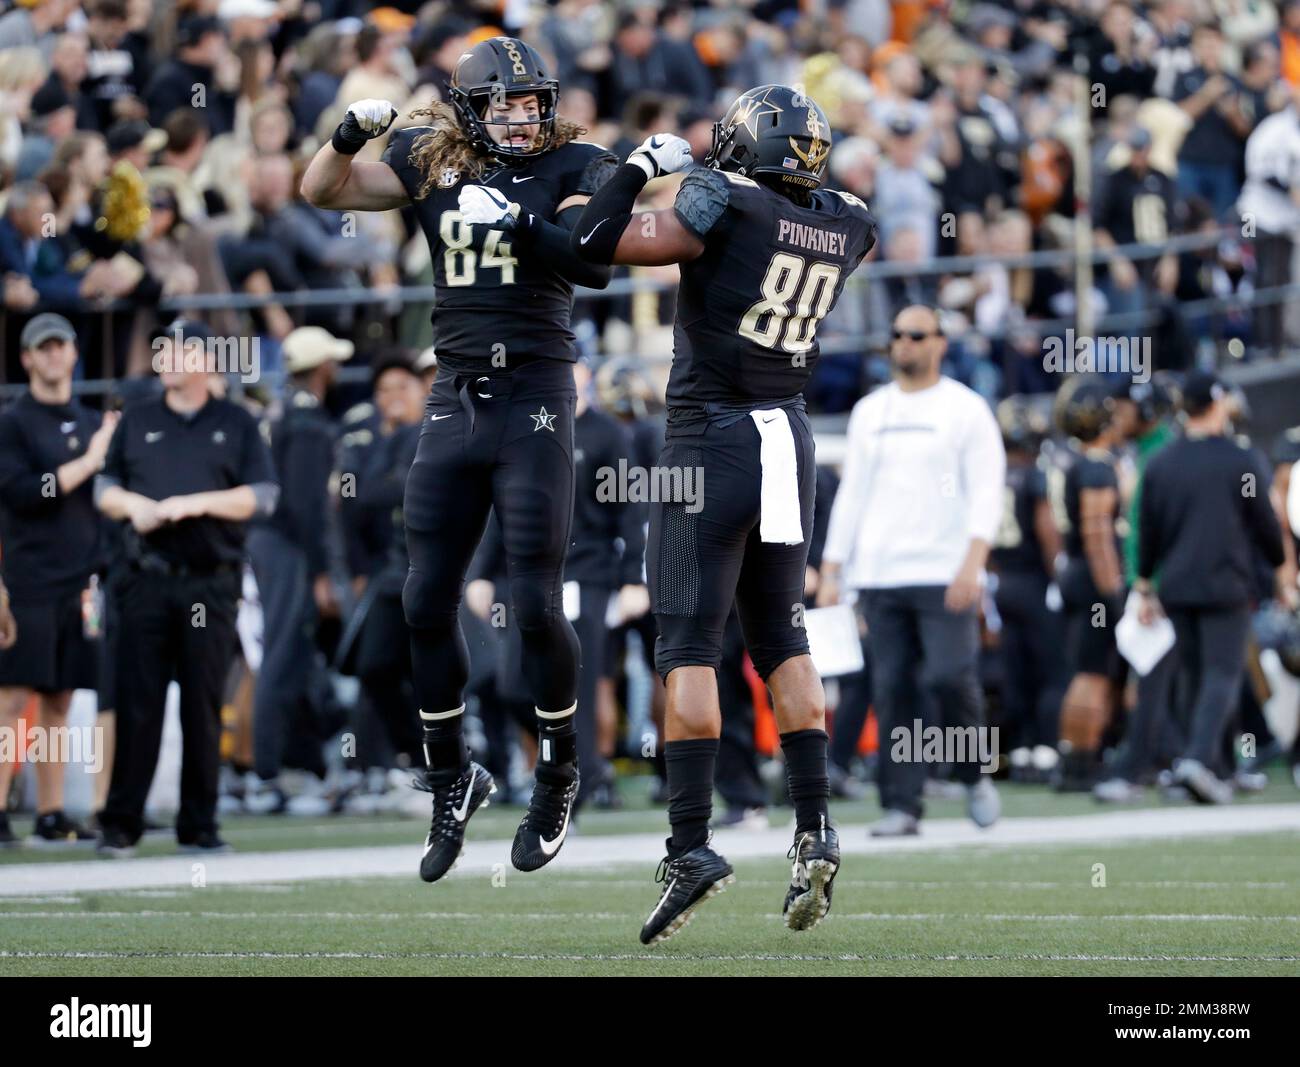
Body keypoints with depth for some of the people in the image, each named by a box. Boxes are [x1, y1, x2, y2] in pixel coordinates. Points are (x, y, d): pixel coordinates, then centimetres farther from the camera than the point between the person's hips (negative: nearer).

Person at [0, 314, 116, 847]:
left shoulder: (91, 424, 16)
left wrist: (98, 575, 10)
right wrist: (87, 463, -13)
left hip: (79, 583, 5)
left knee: (58, 702, 7)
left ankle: (51, 817, 10)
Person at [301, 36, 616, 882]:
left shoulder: (574, 169, -4)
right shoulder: (432, 163, 6)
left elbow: (598, 262, -19)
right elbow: (323, 192, 4)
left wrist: (515, 218, -29)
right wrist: (352, 134, -14)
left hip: (535, 400, -4)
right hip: (456, 399, 4)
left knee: (536, 604, -4)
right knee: (428, 601, 5)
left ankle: (560, 774, 16)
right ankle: (452, 779, 20)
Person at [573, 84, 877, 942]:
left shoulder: (724, 205, -13)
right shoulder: (846, 227, 5)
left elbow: (598, 243, -12)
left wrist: (644, 164, 2)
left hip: (713, 440, -5)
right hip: (792, 438, 6)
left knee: (689, 645, -6)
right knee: (782, 637, 15)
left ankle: (691, 844, -14)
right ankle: (816, 828, 9)